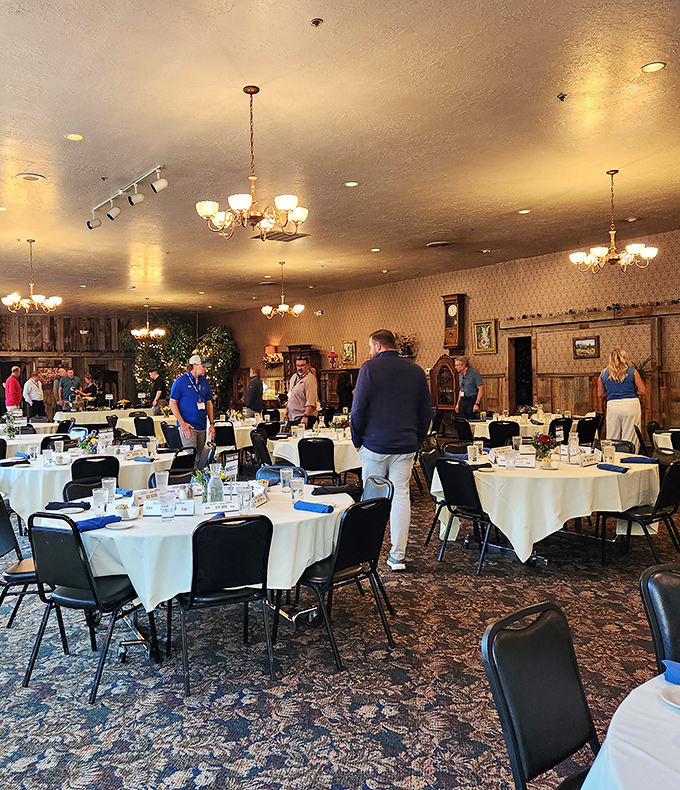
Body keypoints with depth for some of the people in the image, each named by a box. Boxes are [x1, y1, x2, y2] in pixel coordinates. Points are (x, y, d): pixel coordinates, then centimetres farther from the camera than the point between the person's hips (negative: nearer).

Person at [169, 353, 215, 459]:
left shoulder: (204, 382, 14)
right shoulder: (180, 381, -5)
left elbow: (209, 402, 19)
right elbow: (172, 403, -6)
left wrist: (212, 423, 11)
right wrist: (182, 423, -13)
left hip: (202, 427, 6)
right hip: (188, 427, -6)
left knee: (199, 457, 8)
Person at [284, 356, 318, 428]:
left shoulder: (310, 379, -13)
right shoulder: (294, 377, 14)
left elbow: (311, 402, -20)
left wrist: (305, 416, -26)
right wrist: (286, 409, 23)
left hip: (302, 417, -7)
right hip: (291, 417, 8)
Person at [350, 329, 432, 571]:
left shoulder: (370, 368, -6)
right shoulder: (417, 371, 7)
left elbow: (359, 408, -9)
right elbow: (426, 411, 11)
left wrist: (357, 440, 2)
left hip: (375, 444, -3)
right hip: (406, 445, 3)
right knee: (401, 496, 5)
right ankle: (398, 556, 6)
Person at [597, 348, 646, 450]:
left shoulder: (603, 374, 7)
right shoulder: (632, 371, 0)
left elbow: (600, 395, 14)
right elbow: (642, 391, 2)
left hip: (612, 406, 2)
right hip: (631, 404, -2)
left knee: (612, 439, 8)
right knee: (630, 439, 2)